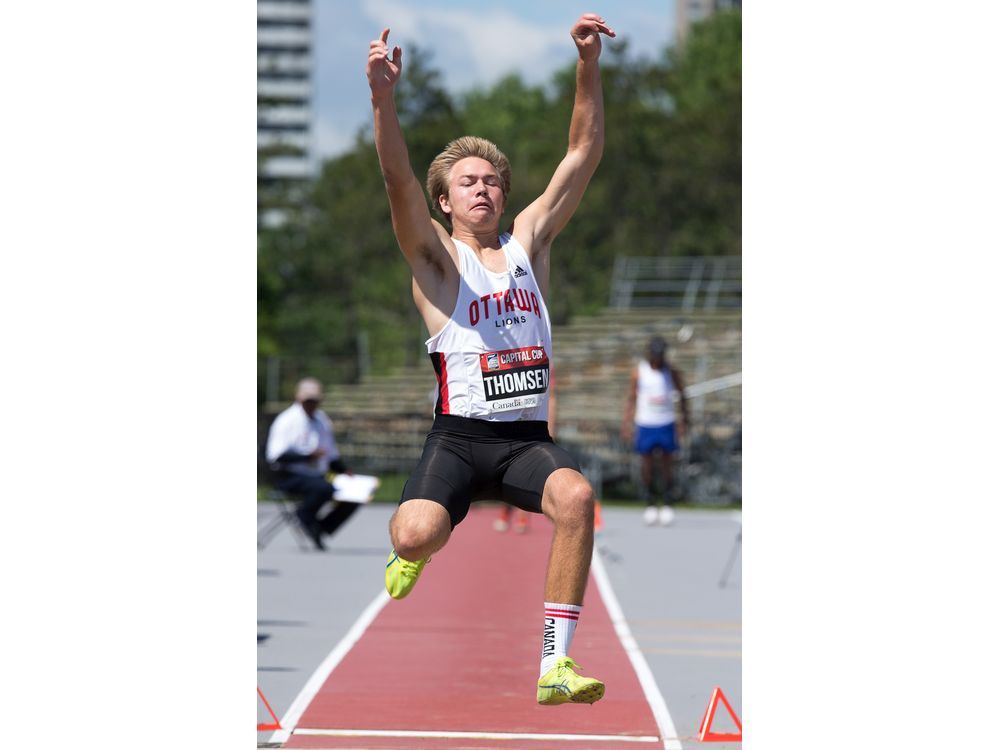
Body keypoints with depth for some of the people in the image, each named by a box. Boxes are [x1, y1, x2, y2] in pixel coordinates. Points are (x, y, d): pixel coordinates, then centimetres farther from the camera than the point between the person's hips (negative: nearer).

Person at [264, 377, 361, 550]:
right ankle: (305, 515, -8)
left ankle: (321, 528, 1)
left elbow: (332, 455, 27)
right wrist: (308, 455, -23)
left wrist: (345, 471, 8)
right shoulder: (287, 421, -6)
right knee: (324, 488, -36)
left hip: (317, 476, 7)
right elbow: (276, 455, -17)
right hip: (290, 476, -7)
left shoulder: (323, 420, 17)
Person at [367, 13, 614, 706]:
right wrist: (383, 96, -29)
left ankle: (556, 667, -28)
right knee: (418, 535, -27)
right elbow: (399, 180, -13)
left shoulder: (528, 241, 15)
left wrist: (589, 65, -3)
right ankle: (409, 555, 18)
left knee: (576, 496, -30)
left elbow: (584, 156, 9)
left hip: (528, 436, 3)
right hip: (459, 435, -2)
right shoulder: (435, 255, 4)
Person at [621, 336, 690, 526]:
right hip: (645, 423, 0)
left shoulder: (672, 371, -2)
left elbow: (682, 396, 8)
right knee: (647, 462, 3)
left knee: (667, 461, 1)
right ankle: (649, 504, 12)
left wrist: (684, 418, 2)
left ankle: (667, 503, 9)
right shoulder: (639, 372, -3)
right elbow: (631, 398, 3)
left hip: (666, 423, 0)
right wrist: (626, 423, -2)